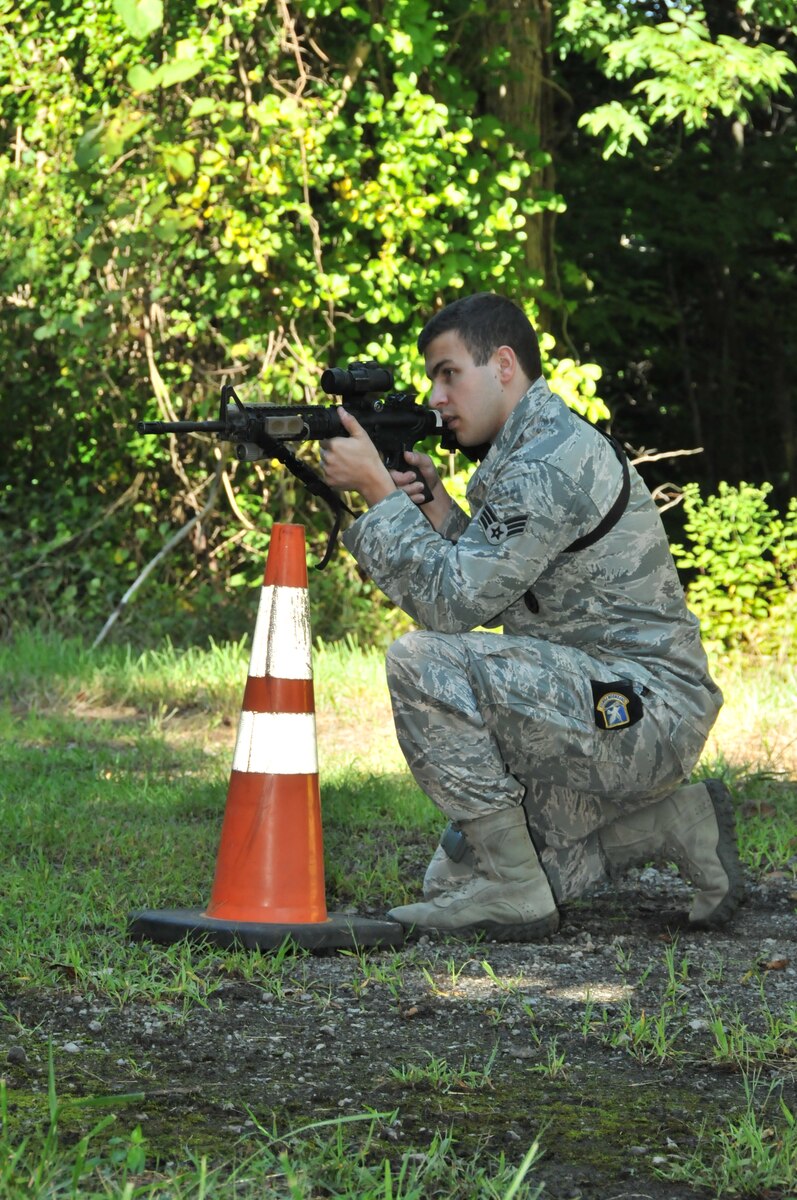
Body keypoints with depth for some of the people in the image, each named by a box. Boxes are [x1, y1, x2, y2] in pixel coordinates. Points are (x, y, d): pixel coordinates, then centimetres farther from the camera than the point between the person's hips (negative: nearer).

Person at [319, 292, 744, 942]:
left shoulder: (553, 462, -19)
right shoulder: (526, 454, 15)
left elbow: (454, 602, -23)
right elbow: (486, 597, 16)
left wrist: (376, 489, -16)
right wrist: (436, 509, 2)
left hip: (647, 711, -10)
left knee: (423, 663, -24)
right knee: (456, 877, 10)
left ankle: (514, 891, -16)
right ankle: (673, 820, 13)